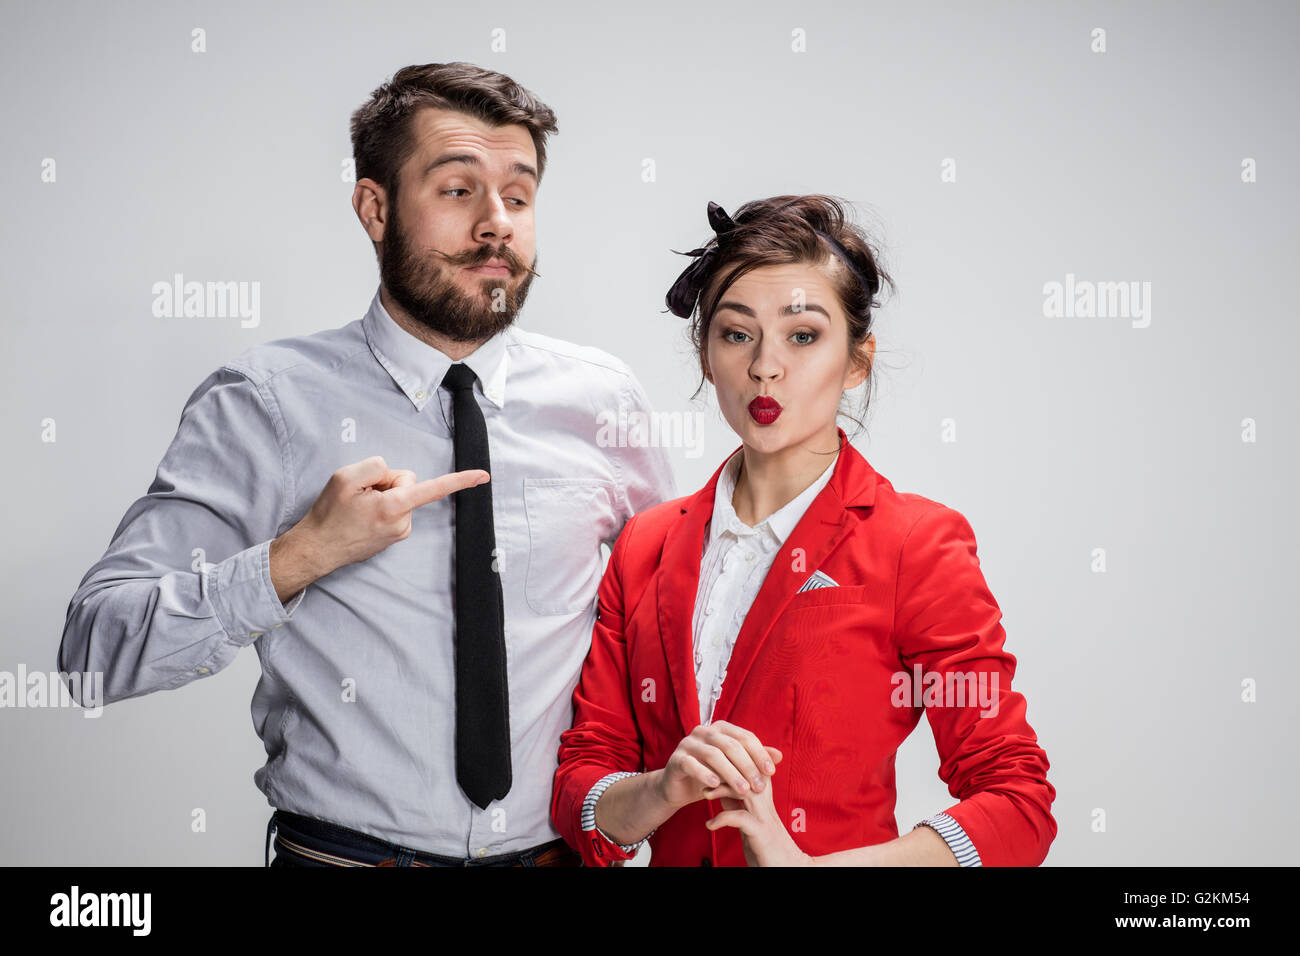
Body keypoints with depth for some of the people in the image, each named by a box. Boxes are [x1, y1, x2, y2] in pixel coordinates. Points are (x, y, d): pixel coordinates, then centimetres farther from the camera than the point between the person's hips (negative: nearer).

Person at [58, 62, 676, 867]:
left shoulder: (602, 398, -2)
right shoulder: (265, 402, -10)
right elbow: (94, 650, -12)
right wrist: (301, 556, -23)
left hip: (562, 847, 3)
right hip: (343, 849, -2)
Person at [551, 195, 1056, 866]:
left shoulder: (919, 546, -11)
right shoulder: (645, 547, -1)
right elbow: (580, 776, 0)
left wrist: (813, 864, -22)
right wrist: (664, 790, -20)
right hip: (674, 859, 4)